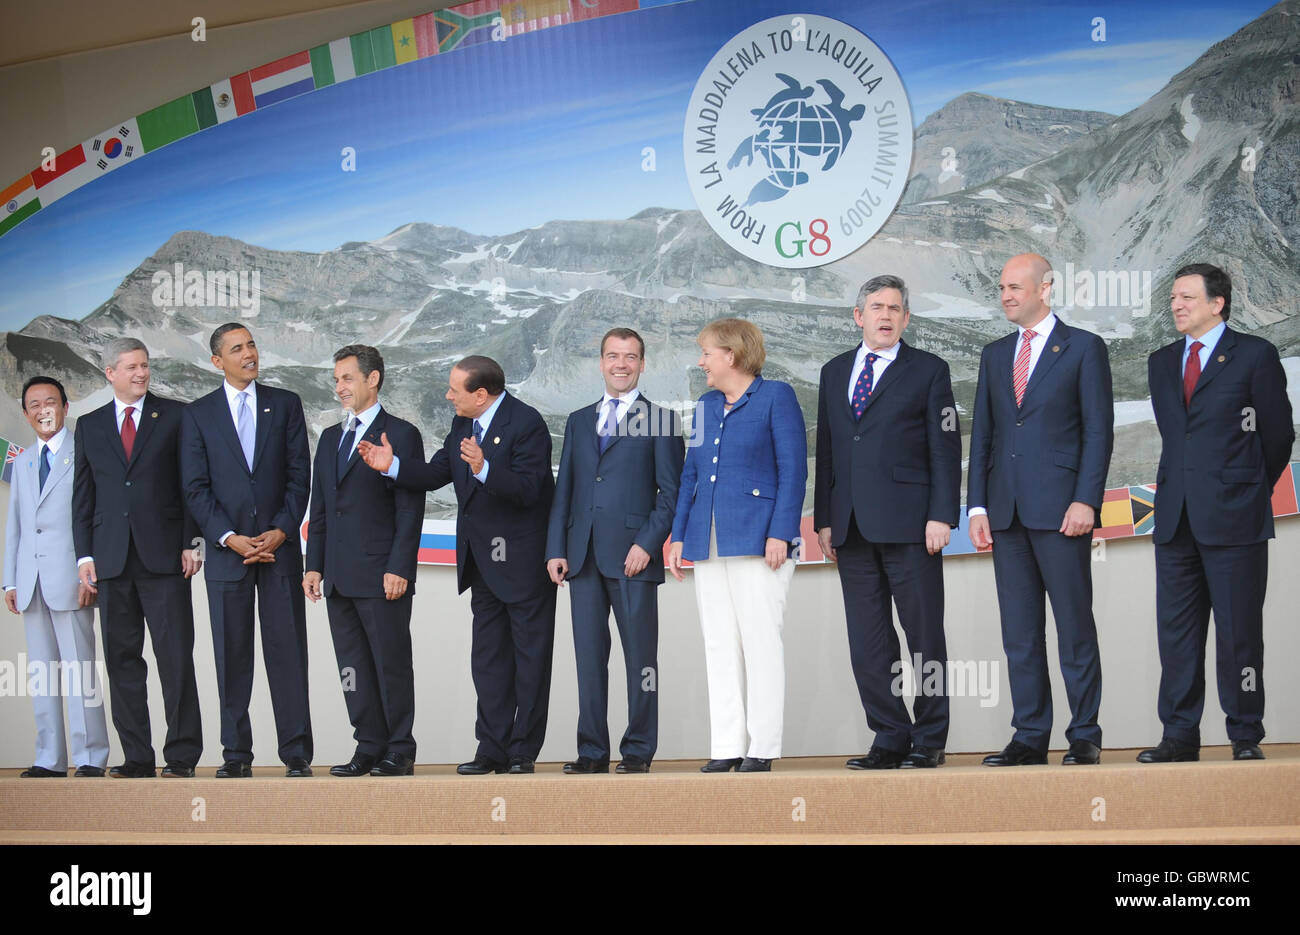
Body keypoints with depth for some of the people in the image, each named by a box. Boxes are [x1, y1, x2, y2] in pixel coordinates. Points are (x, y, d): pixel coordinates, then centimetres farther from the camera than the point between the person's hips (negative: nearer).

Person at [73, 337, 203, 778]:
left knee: (176, 657, -5)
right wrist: (85, 554, 5)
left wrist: (191, 542, -5)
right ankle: (136, 756, 10)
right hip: (112, 559, 3)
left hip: (164, 557, -3)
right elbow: (83, 495, 13)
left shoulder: (175, 416, 6)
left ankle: (181, 755, 0)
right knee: (122, 660, 4)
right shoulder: (89, 426, 14)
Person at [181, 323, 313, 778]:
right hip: (226, 549, 0)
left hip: (280, 547, 0)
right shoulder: (198, 414, 7)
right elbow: (196, 487, 1)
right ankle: (236, 753, 10)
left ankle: (297, 752, 2)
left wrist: (282, 530, -8)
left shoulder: (285, 404, 9)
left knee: (288, 649, -2)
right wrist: (228, 537, -10)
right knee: (232, 655, 3)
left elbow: (300, 473, 4)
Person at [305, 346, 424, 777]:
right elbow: (319, 508, 19)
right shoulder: (330, 438, 18)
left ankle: (399, 752, 6)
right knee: (353, 668, 8)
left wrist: (399, 568, -15)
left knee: (392, 664, -2)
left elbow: (410, 508, -8)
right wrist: (315, 565, 10)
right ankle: (369, 749, 15)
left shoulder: (401, 435, -3)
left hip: (382, 576, -7)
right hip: (339, 578, 7)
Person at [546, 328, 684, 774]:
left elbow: (671, 492, -1)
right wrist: (555, 549, 6)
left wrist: (647, 544, -12)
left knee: (640, 656, -1)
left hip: (632, 556, -4)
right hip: (583, 557, 4)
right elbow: (564, 490, 16)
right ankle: (592, 751, 11)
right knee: (589, 655, 5)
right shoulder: (579, 421, 18)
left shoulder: (660, 420, 5)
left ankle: (638, 751, 6)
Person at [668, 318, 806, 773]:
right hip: (709, 543, 7)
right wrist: (679, 535, 11)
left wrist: (780, 533, -15)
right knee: (719, 646, 5)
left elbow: (793, 469, -7)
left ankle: (762, 747, 0)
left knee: (760, 641, -5)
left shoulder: (776, 396, -1)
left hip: (756, 540, -7)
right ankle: (727, 746, 9)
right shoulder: (706, 405, 18)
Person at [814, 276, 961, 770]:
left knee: (924, 633, -1)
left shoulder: (928, 371, 5)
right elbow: (826, 450, 16)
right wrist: (824, 519, 10)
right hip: (851, 526, 4)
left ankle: (929, 739, 7)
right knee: (868, 641, 5)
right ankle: (890, 738, 12)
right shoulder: (834, 373, 17)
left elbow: (945, 449, 0)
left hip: (908, 523, -4)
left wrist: (941, 515, -10)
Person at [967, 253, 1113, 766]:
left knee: (1075, 627, -1)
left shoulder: (1084, 348, 2)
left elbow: (1099, 430, -4)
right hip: (1007, 511, 5)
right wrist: (977, 506, 6)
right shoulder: (994, 354, 17)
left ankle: (1084, 736, 7)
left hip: (1060, 509, -5)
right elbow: (981, 434, 14)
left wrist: (1085, 500, -13)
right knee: (1019, 632, 6)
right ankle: (1030, 737, 11)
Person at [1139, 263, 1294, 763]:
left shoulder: (1255, 355, -1)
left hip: (1233, 516, -5)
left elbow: (1279, 433, 4)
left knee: (1238, 632, -1)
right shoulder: (1161, 362, 15)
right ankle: (1180, 736, 12)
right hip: (1176, 516, 5)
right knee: (1176, 631, 6)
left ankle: (1246, 737, 8)